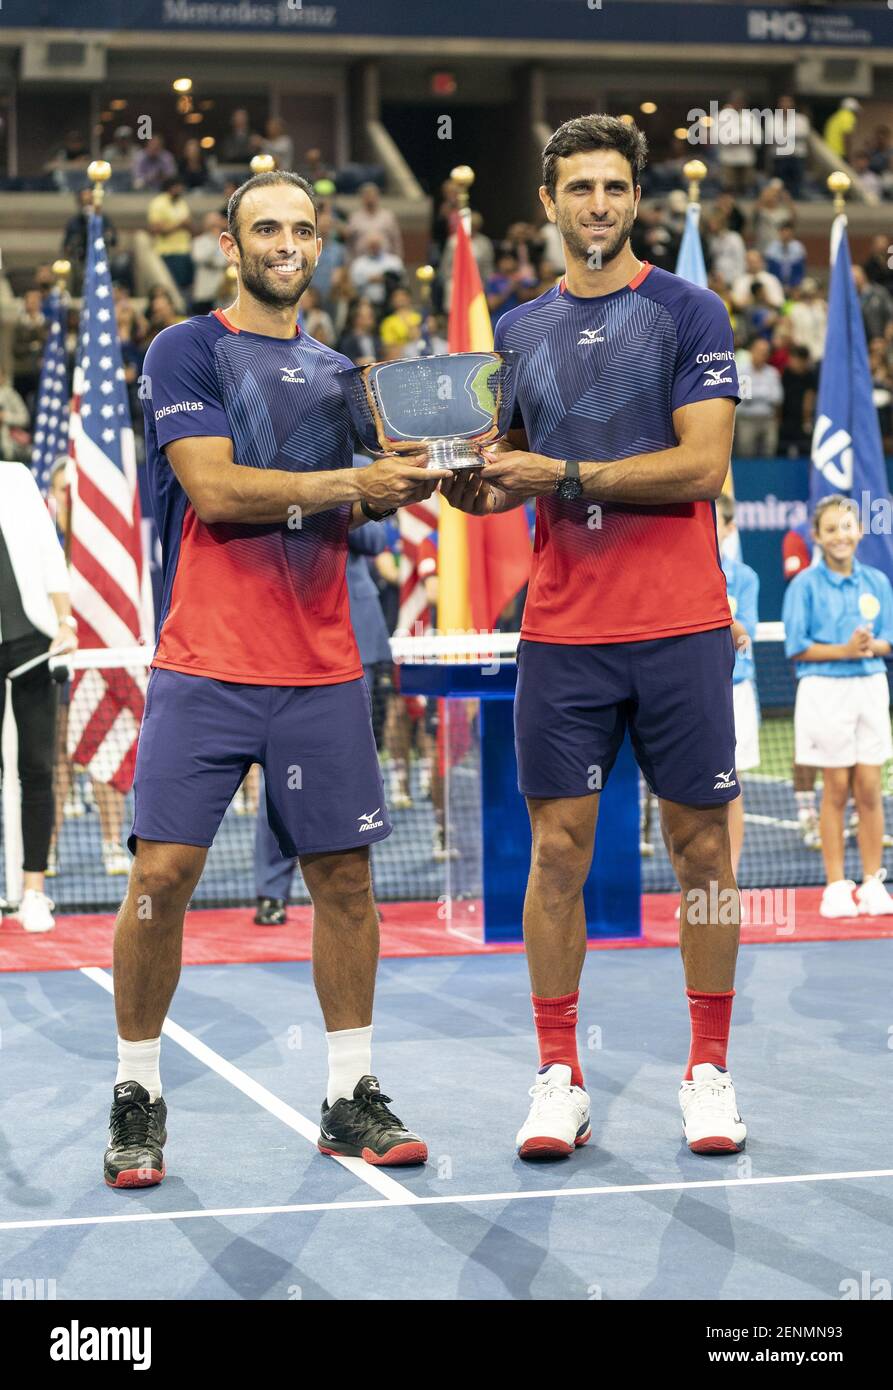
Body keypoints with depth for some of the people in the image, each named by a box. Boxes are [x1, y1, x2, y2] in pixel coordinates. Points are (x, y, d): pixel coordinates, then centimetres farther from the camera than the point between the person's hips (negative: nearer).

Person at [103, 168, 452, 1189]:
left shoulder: (336, 371, 17)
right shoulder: (187, 351, -1)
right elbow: (214, 489, -13)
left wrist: (400, 487, -2)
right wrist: (353, 482, -16)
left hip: (322, 672, 5)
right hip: (205, 667, -5)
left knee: (343, 875, 4)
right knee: (162, 873, -8)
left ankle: (351, 1097, 14)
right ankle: (137, 1097, 6)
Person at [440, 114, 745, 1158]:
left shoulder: (688, 312, -1)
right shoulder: (519, 329, 12)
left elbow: (702, 464, -10)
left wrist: (563, 474, -16)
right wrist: (476, 486, -4)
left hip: (679, 628, -3)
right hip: (561, 632, 3)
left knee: (698, 844, 3)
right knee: (558, 845, 1)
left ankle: (708, 1072, 14)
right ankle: (558, 1080, 9)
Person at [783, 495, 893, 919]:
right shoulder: (805, 584, -3)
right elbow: (797, 647, -6)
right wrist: (844, 650, -17)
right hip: (825, 690, -3)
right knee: (836, 789, 1)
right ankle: (835, 887, 8)